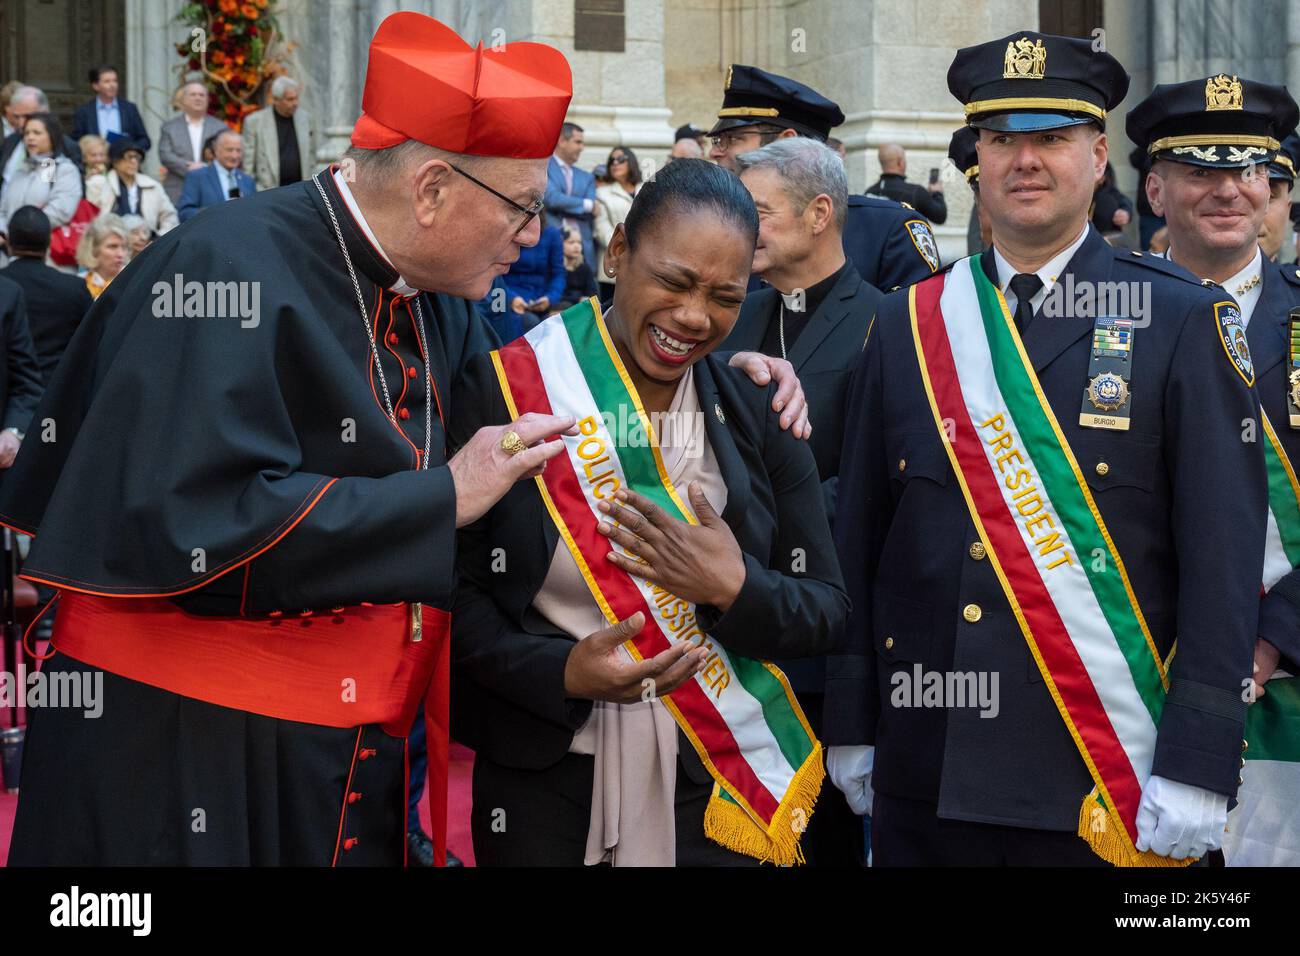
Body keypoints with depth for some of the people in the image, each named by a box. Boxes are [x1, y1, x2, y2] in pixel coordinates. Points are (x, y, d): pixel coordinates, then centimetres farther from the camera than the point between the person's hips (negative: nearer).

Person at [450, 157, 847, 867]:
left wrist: (737, 589, -18)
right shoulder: (507, 388, -8)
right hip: (544, 779, -1)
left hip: (719, 781, 2)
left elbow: (824, 609, 1)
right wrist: (558, 670, -21)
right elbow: (452, 586, -7)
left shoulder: (759, 410, 0)